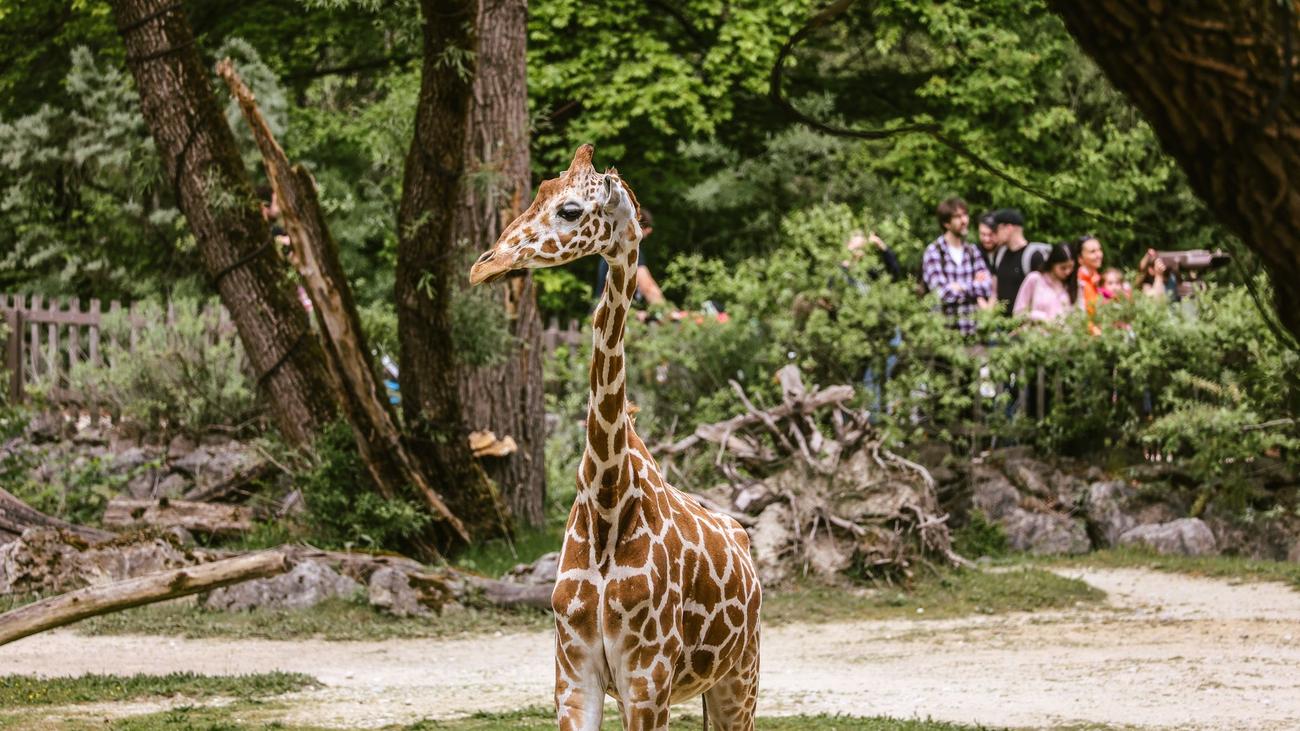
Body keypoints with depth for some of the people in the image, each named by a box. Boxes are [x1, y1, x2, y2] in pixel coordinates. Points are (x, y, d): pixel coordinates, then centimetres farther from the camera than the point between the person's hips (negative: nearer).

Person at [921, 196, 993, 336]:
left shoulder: (972, 251, 12)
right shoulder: (933, 252, -4)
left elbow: (988, 287, 2)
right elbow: (944, 293, -13)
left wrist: (961, 288, -10)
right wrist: (974, 285, 1)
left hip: (973, 329, 4)